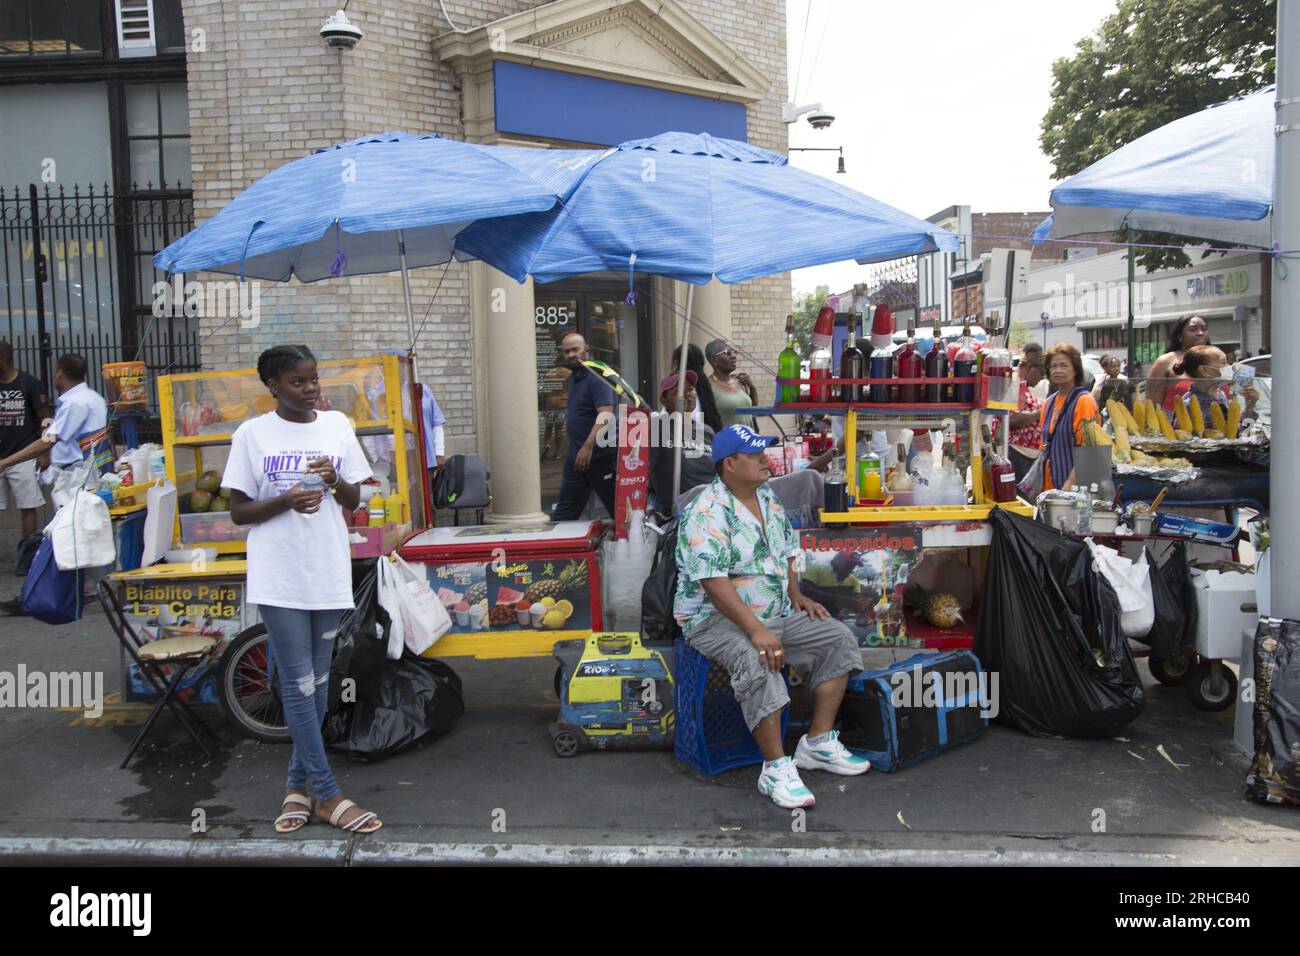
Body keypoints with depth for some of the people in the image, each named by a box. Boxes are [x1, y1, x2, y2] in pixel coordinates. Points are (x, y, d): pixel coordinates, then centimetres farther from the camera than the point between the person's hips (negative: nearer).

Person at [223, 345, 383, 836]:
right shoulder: (252, 434, -2)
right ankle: (327, 794, 7)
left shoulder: (337, 425, 5)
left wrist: (336, 480, -12)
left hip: (329, 573, 3)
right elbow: (238, 511, -1)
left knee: (317, 681, 10)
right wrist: (286, 502, -18)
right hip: (279, 578, -3)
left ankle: (298, 784, 25)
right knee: (299, 684, -1)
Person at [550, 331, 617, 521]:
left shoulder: (596, 377, -13)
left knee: (617, 506, 0)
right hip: (576, 453, 9)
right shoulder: (572, 377, 14)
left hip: (599, 453, -9)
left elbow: (606, 414, -26)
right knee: (564, 509, 9)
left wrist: (588, 446, -35)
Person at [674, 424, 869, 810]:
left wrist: (797, 596, 6)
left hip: (776, 614, 9)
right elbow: (714, 583, -27)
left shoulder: (769, 499, 10)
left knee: (839, 639, -1)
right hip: (715, 619, -9)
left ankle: (818, 743, 3)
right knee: (758, 661, -36)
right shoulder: (708, 513, -19)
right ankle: (776, 768, -24)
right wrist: (755, 630, -32)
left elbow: (786, 552, 21)